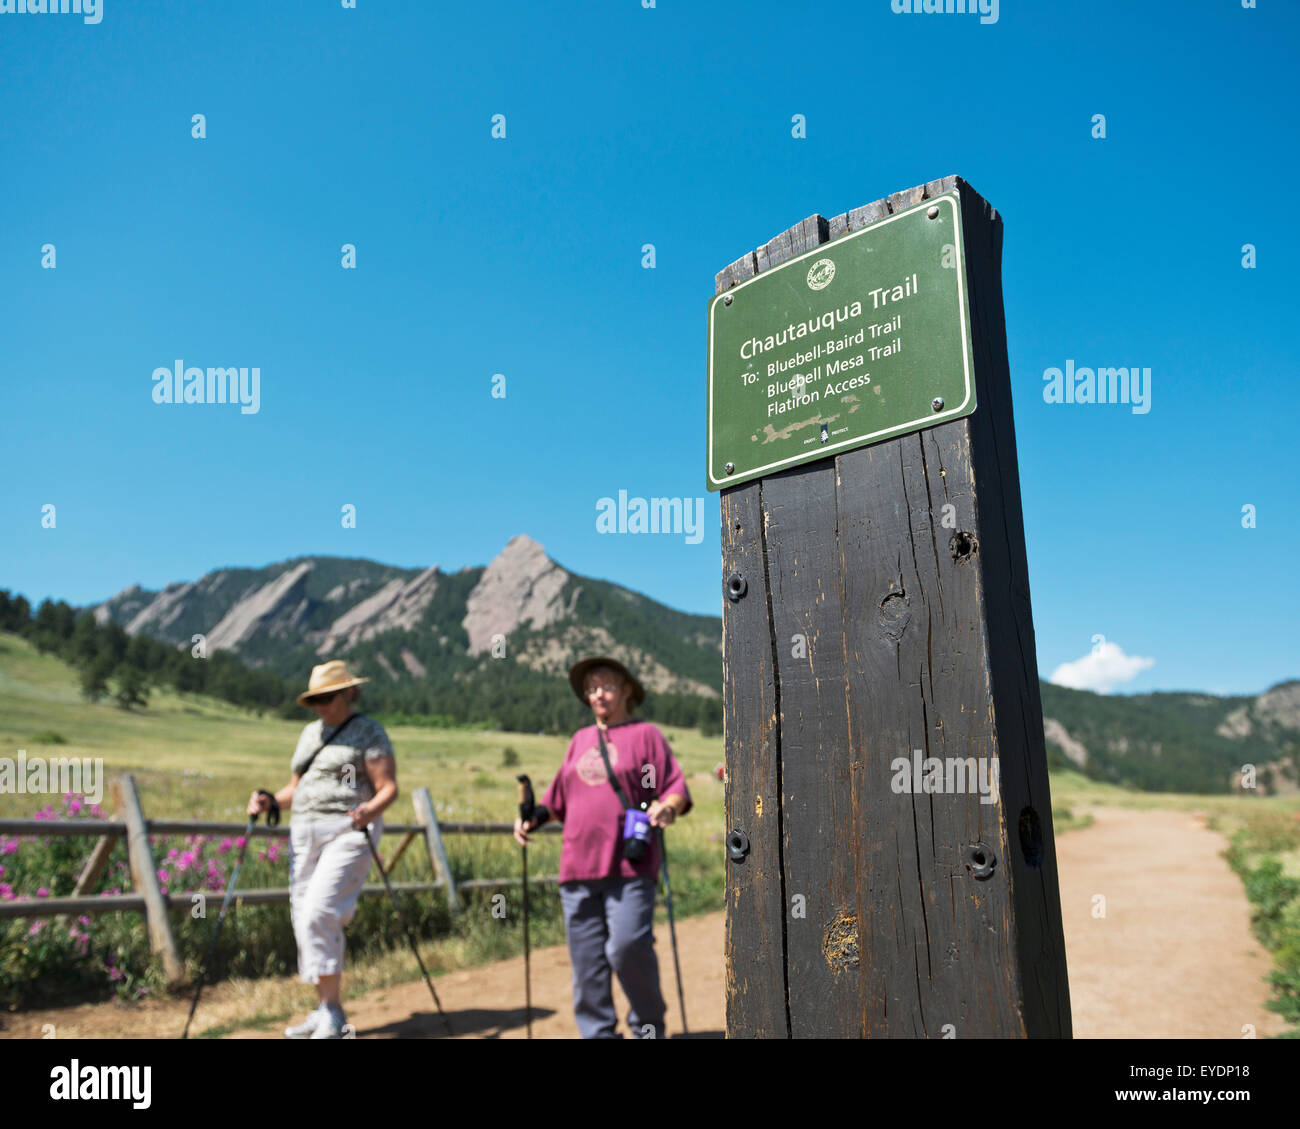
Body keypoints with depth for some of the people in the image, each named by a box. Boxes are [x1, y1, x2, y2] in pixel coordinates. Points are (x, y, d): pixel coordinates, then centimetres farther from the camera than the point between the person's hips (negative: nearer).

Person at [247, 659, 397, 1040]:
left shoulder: (369, 733, -2)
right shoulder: (310, 733, 19)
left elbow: (388, 788, -8)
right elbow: (296, 788, 21)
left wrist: (367, 812, -28)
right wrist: (270, 802, 2)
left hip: (347, 832, -7)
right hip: (303, 832, 7)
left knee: (319, 914, -17)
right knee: (303, 919, 6)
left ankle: (332, 1011, -5)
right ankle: (324, 1011, 18)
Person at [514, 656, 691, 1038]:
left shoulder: (645, 734, 7)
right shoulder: (580, 740, 21)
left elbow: (677, 788, 1)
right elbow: (560, 796, 26)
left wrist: (667, 807, -19)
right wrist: (532, 817, 11)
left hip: (629, 867, -5)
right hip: (578, 866, 5)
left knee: (627, 947, -15)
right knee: (586, 961, 5)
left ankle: (648, 1026, 9)